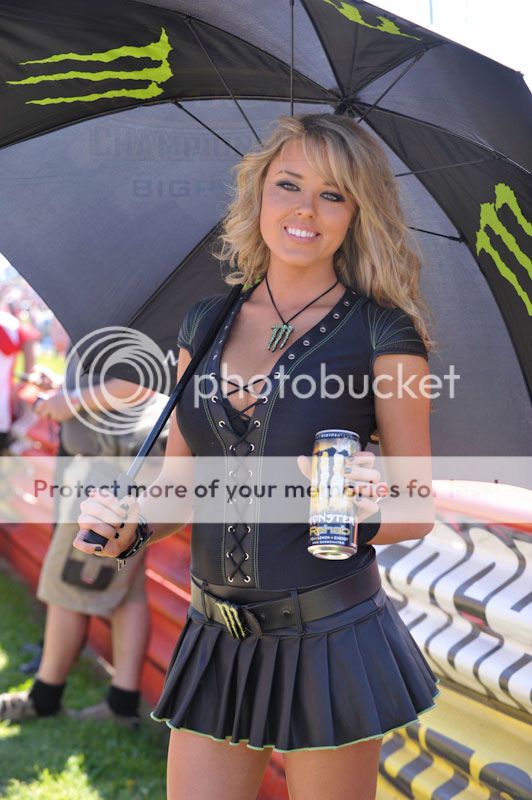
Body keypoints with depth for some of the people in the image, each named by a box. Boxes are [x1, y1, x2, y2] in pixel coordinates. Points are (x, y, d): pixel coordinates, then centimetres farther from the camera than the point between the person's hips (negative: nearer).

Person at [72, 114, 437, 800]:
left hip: (329, 640, -3)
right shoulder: (205, 325, 7)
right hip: (215, 639, 3)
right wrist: (129, 525, -6)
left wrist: (367, 513, -22)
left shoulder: (380, 332, -5)